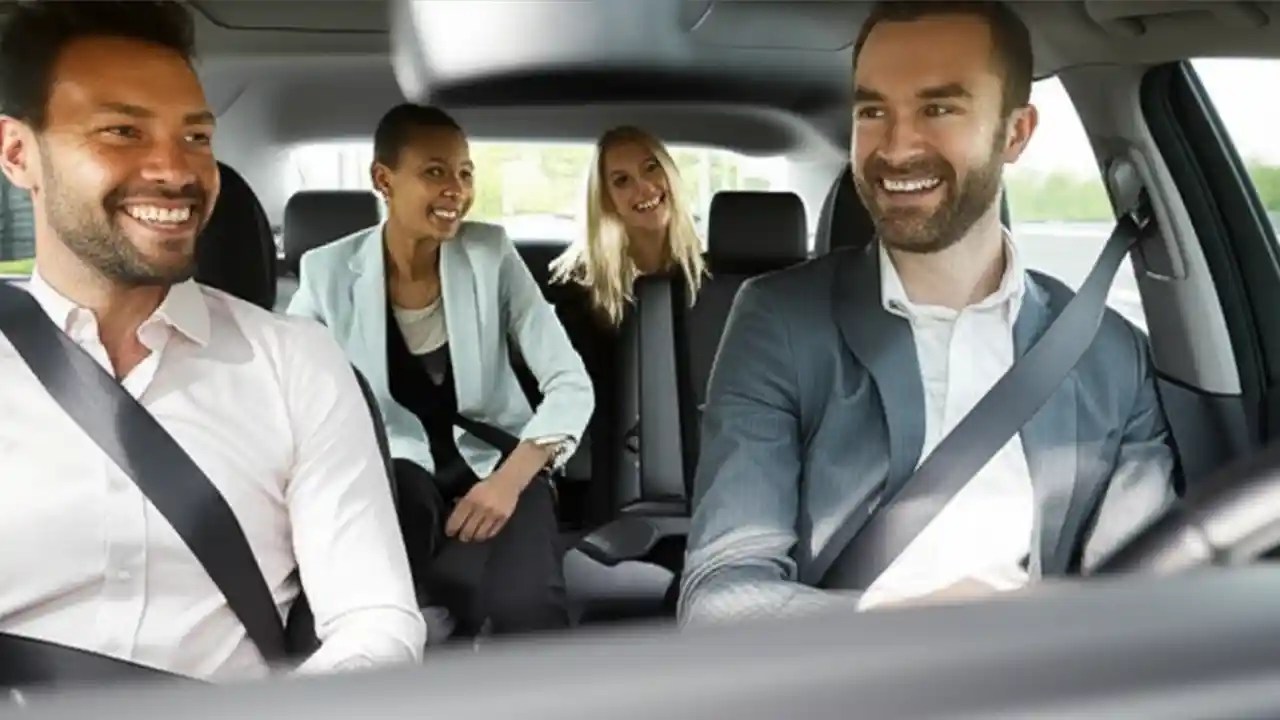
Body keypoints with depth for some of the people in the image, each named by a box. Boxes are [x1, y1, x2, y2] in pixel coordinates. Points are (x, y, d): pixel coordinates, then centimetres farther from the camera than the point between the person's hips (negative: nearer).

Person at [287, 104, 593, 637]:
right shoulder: (329, 272, -5)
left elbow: (570, 384, -8)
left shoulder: (492, 254, -5)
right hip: (393, 475, 0)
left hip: (494, 465, 0)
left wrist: (511, 478, -23)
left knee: (528, 607, -31)